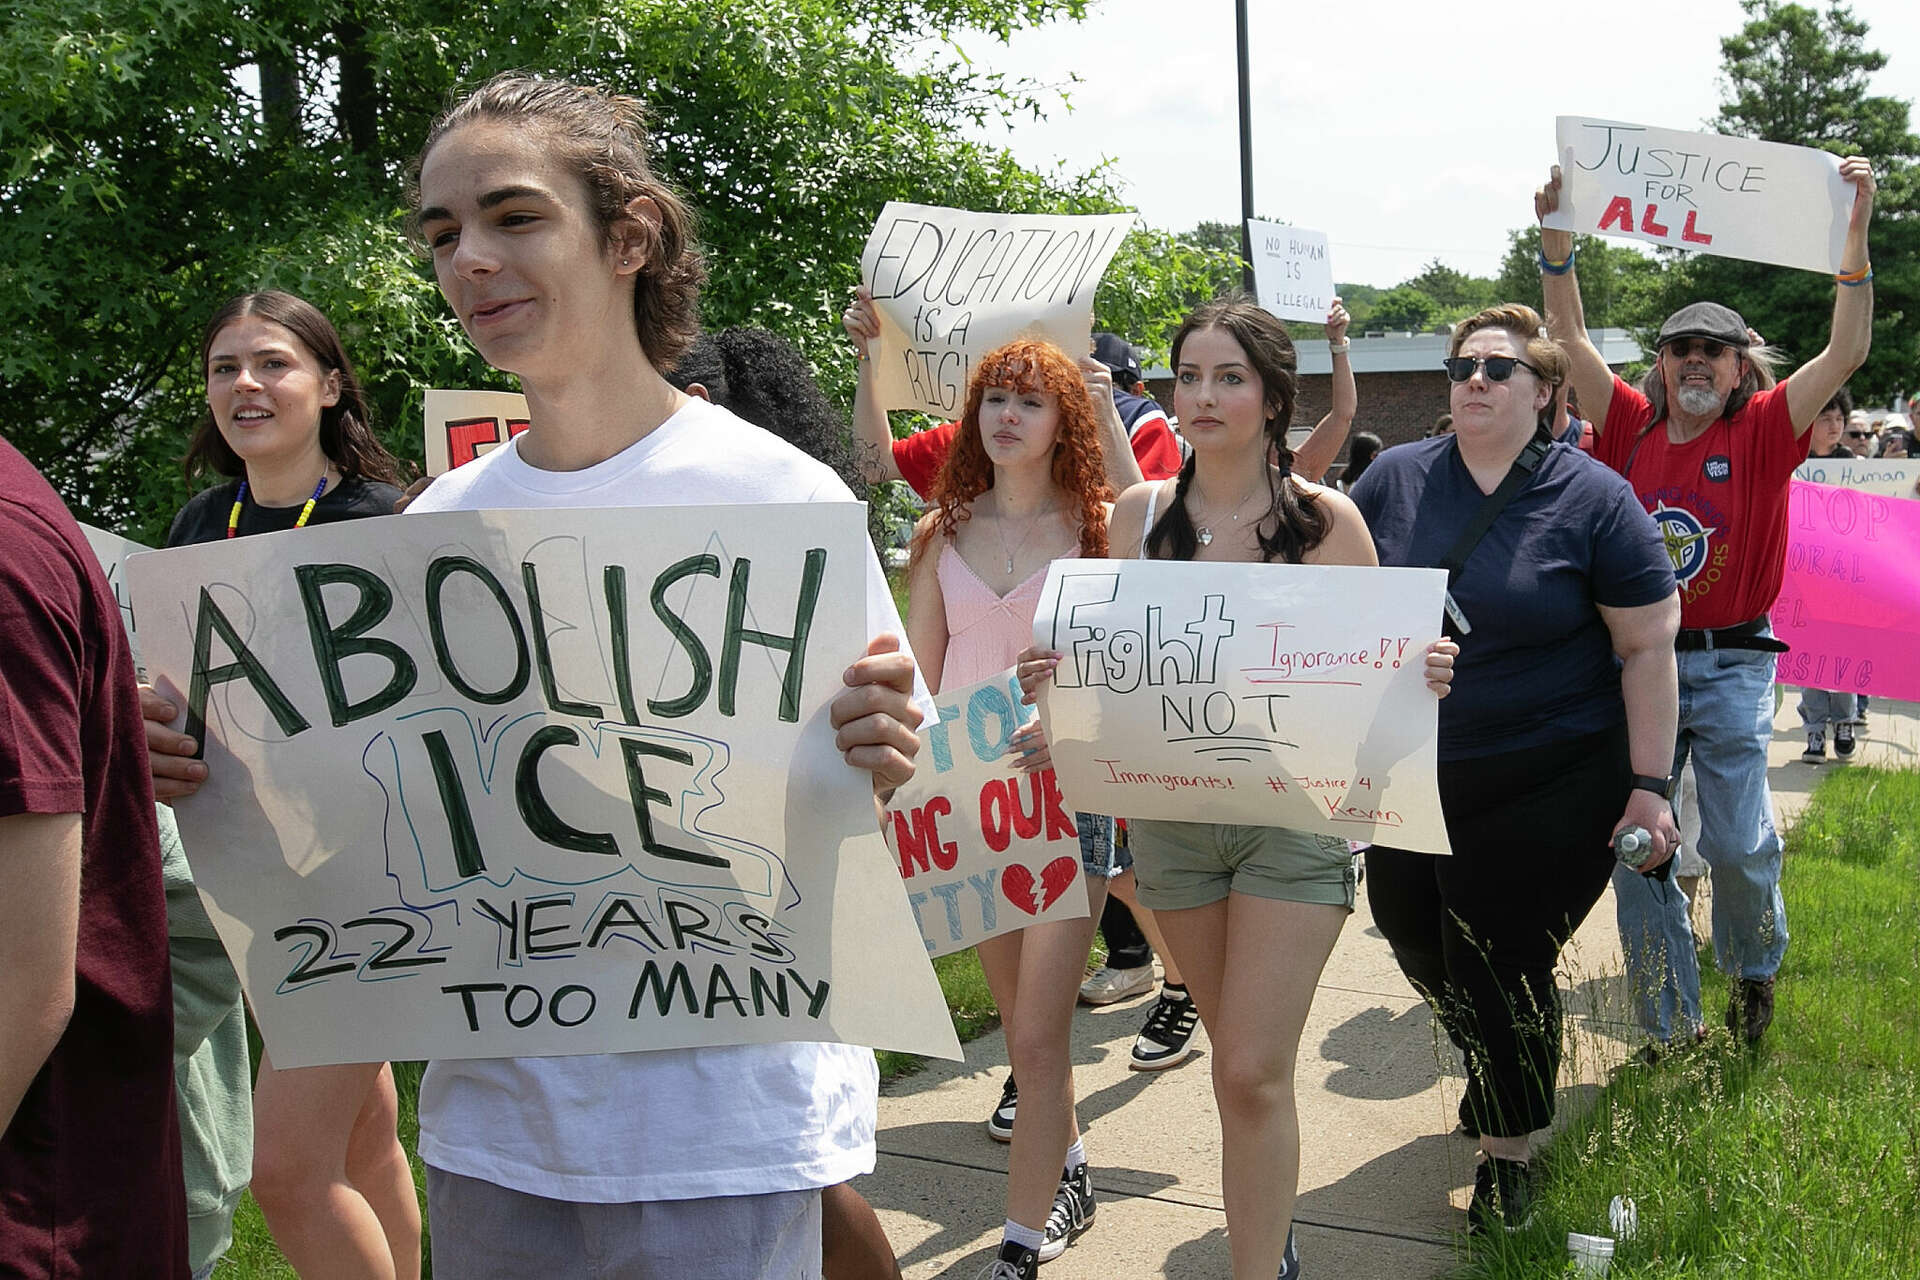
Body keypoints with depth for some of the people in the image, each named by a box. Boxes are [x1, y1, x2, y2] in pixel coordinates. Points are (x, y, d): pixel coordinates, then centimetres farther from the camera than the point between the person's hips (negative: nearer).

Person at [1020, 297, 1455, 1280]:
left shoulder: (1327, 519, -6)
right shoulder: (1139, 513, 2)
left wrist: (1421, 674, -22)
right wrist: (1056, 680, -13)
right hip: (1169, 808, 4)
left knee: (1253, 1075, -8)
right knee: (1234, 1054, 17)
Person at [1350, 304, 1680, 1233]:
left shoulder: (1593, 498, -8)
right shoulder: (1396, 479, 1)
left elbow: (1648, 646, -8)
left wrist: (1649, 786, -11)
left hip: (1549, 788, -4)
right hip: (1412, 779, 5)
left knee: (1500, 966, 0)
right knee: (1415, 937, 17)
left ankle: (1505, 1151, 23)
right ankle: (1494, 1069, 48)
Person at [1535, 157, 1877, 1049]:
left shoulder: (1763, 432, -1)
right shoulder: (1632, 428, 5)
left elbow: (1848, 350, -10)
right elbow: (1570, 337, 2)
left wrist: (1856, 230, -16)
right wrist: (1557, 237, -9)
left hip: (1731, 666, -2)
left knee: (1737, 844, -1)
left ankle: (1753, 967, 33)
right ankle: (1670, 1033, 16)